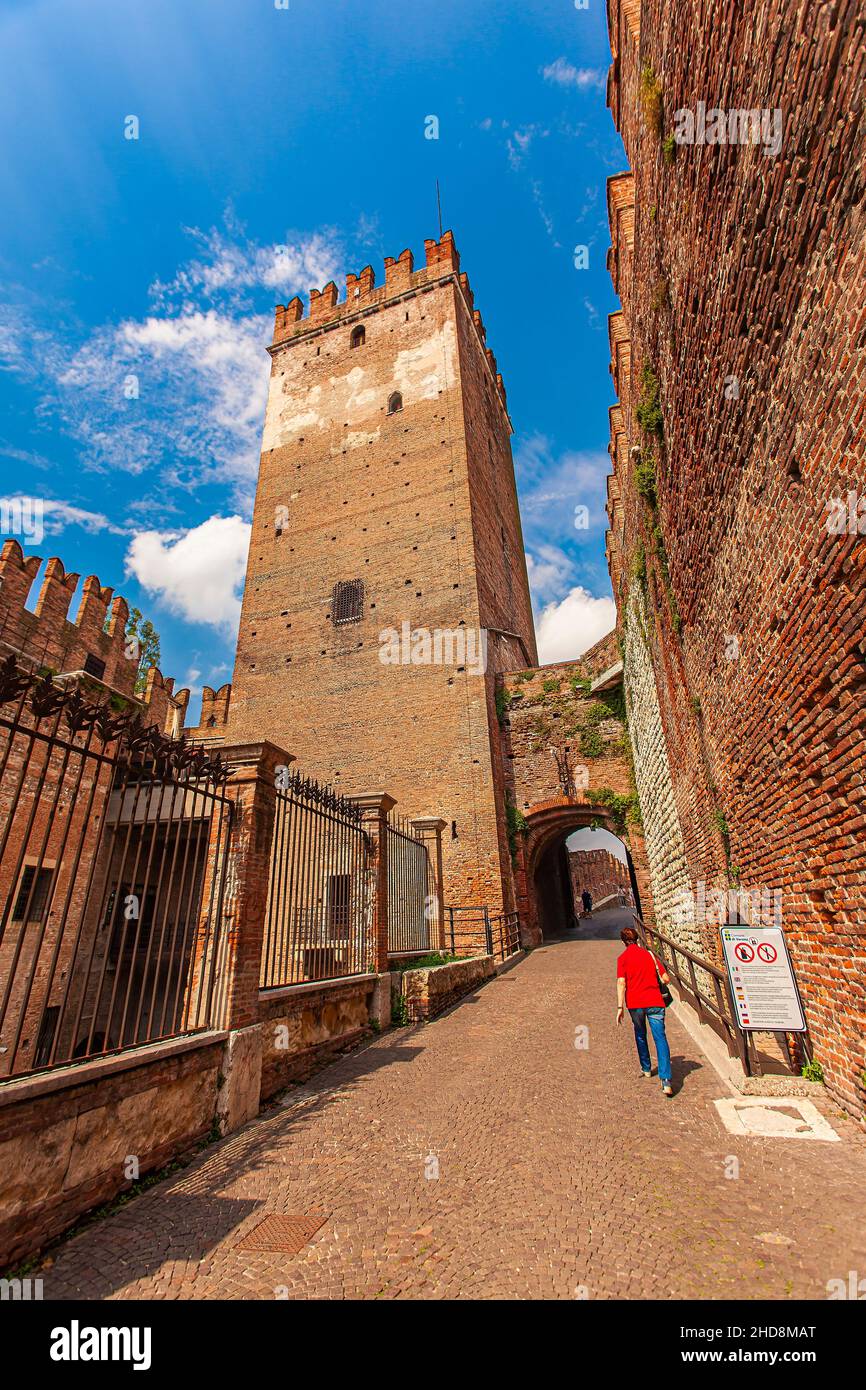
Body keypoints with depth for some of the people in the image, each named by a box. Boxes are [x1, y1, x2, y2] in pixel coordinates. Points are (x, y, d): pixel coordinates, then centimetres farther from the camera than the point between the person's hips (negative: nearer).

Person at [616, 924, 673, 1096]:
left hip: (635, 1003, -1)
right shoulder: (650, 954, 8)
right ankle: (665, 1081, -15)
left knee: (640, 1036, 23)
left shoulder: (623, 958, 1)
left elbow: (621, 982, -9)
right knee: (660, 1038, -3)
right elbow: (665, 979, 7)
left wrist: (620, 1007, -8)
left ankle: (646, 1069, 36)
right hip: (655, 1002, 1)